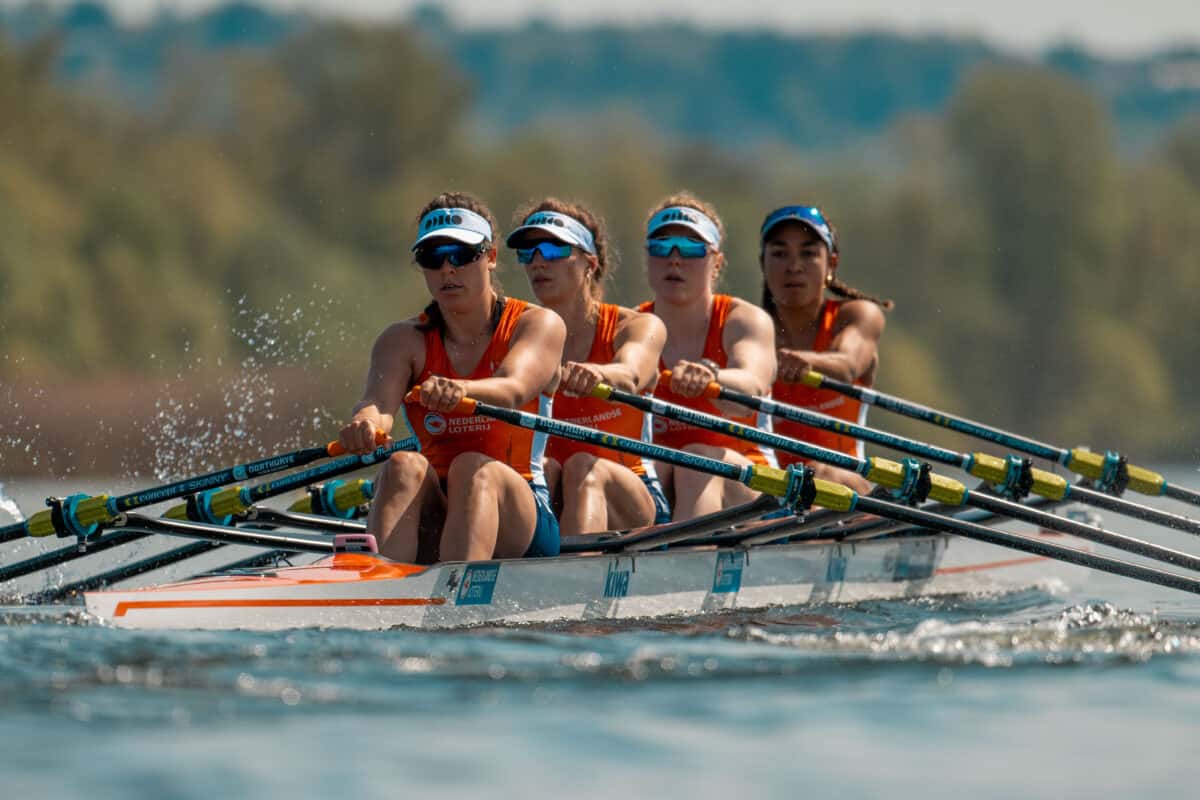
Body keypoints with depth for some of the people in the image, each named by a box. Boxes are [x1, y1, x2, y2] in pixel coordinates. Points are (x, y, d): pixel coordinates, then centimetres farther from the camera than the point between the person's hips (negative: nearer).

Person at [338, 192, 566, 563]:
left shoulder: (539, 325, 4)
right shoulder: (405, 340, 10)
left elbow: (513, 389, -20)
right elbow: (380, 400, -12)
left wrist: (460, 391, -43)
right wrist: (365, 421, -38)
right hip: (430, 525, 2)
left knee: (473, 469, -33)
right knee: (404, 467, -29)